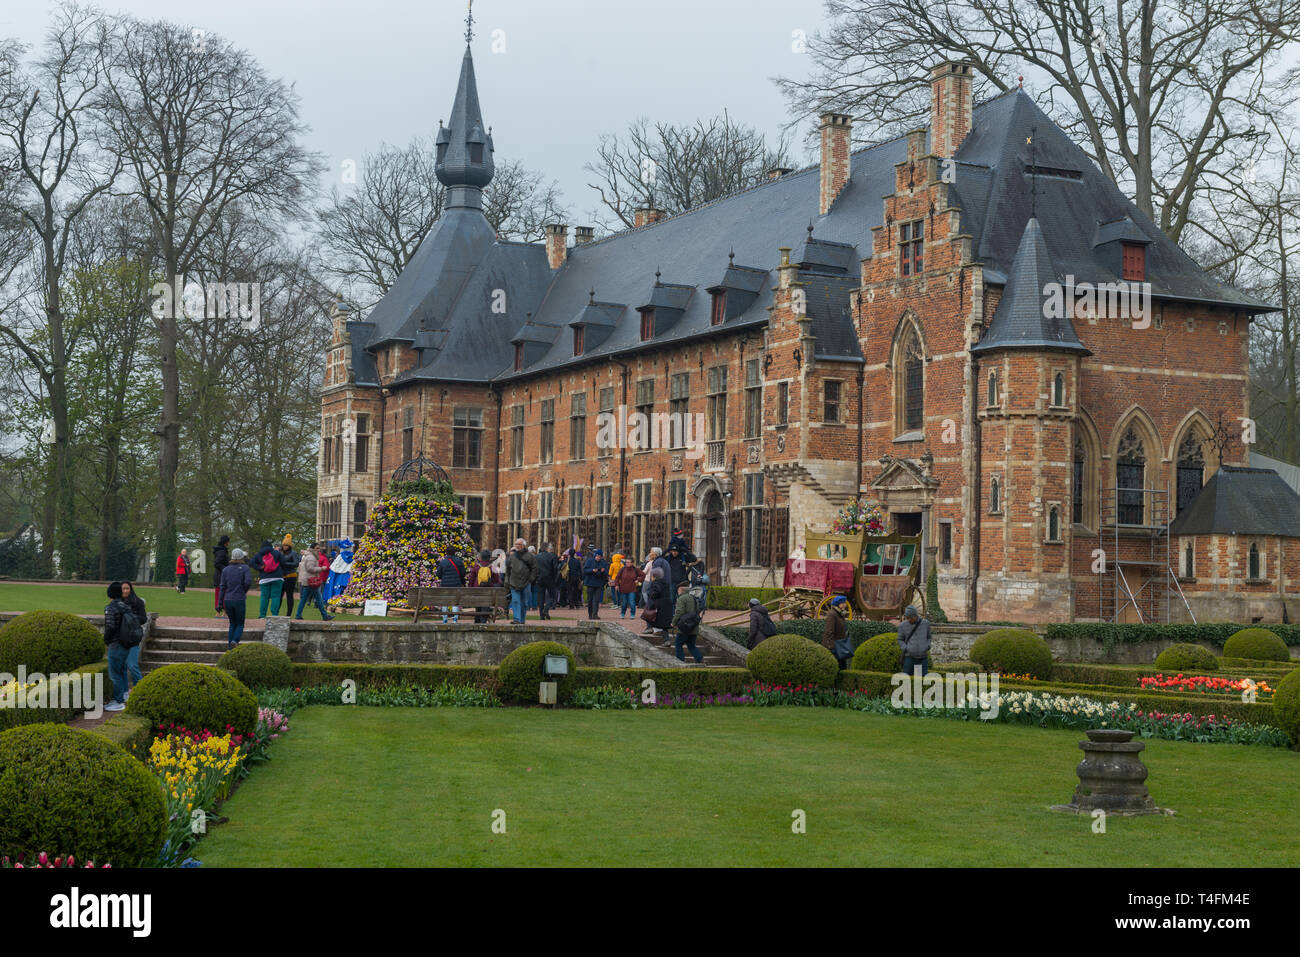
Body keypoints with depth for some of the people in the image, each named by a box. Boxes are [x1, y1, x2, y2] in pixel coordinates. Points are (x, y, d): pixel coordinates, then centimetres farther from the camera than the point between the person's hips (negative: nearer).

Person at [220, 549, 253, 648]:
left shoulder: (225, 570, 6)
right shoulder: (245, 568, -5)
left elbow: (223, 587, 4)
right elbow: (248, 582, -18)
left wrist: (221, 603, 7)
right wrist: (244, 591, 3)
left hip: (228, 600, 3)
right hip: (240, 600, -3)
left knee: (232, 624, 16)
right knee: (240, 624, 8)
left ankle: (229, 647, 8)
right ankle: (235, 641, -19)